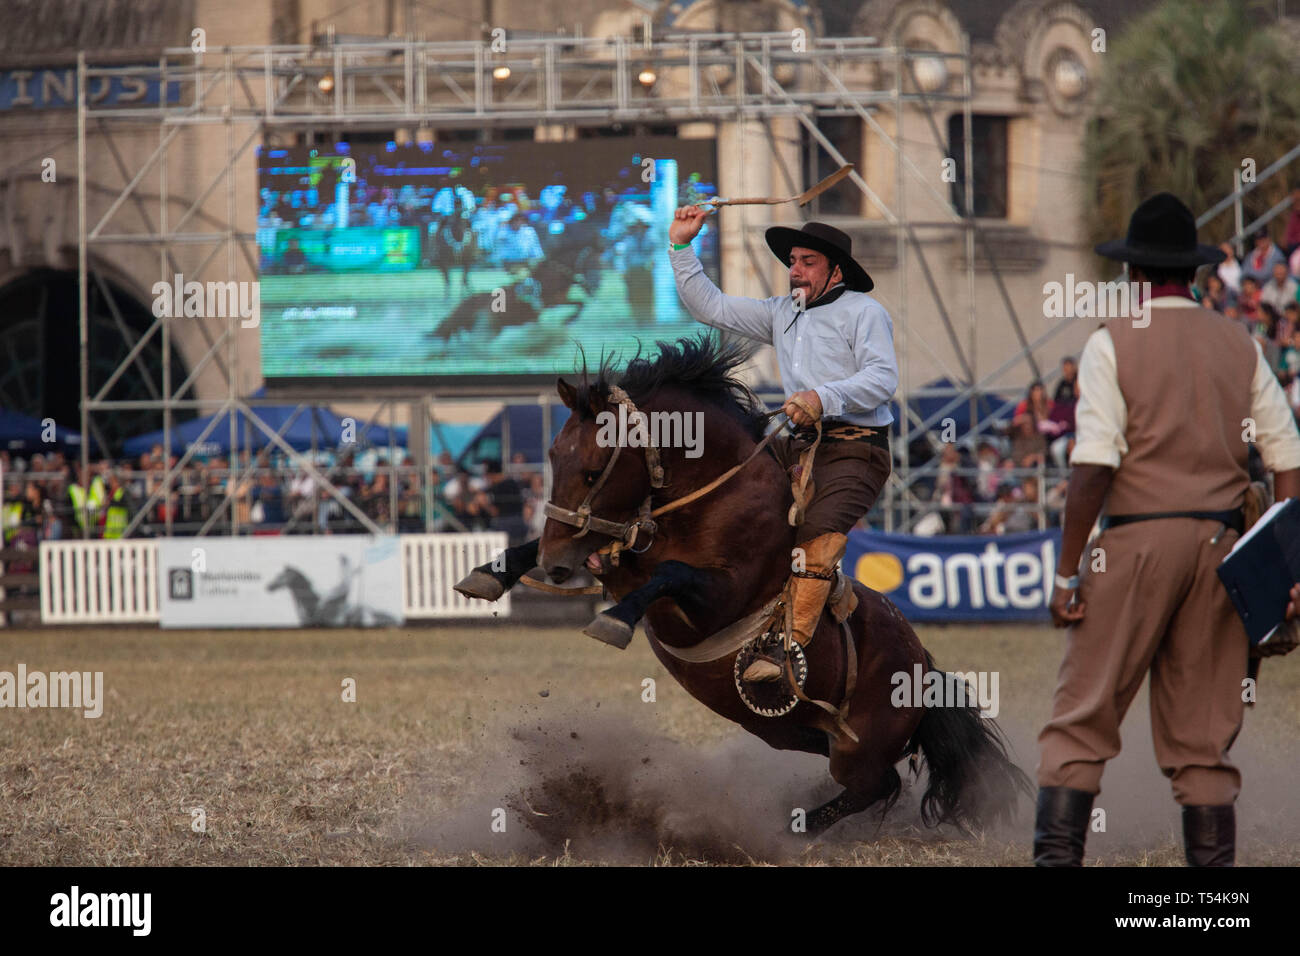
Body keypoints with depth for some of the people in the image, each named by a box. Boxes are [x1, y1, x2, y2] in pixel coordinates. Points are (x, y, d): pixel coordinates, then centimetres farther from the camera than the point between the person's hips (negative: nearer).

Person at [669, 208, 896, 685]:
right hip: (799, 446, 8)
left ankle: (790, 648, -39)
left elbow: (882, 377, -14)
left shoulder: (864, 311, 0)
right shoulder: (782, 313, 21)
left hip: (856, 448, -8)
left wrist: (824, 397, -28)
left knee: (817, 530, -29)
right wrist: (681, 246, 16)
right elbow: (711, 307, 23)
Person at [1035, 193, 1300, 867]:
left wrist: (1067, 572, -10)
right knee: (1203, 732, 8)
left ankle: (1057, 854, -12)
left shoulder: (1113, 343, -3)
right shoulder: (1239, 345, 11)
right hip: (1221, 546, 4)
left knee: (1082, 717, -2)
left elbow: (1093, 465, -12)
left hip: (1138, 540, -4)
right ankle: (1213, 865, 5)